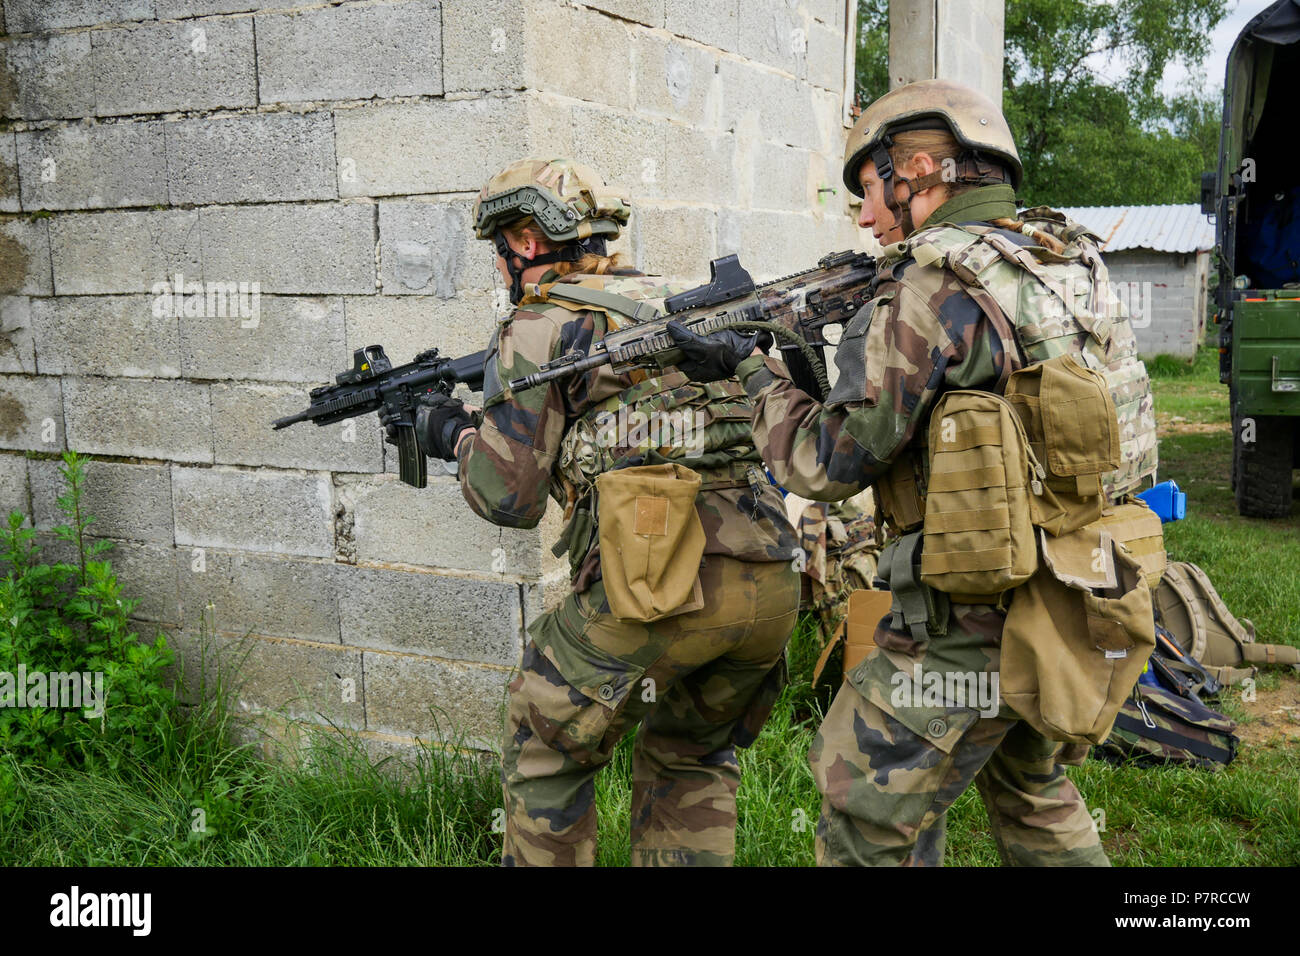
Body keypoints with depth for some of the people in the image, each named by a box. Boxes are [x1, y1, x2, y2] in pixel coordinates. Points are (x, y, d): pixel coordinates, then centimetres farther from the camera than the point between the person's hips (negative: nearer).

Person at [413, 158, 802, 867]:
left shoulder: (536, 326, 3)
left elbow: (509, 499, -2)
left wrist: (455, 435, 21)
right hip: (769, 585, 6)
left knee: (545, 758, 17)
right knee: (690, 759, 28)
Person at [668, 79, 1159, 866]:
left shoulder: (934, 286, -18)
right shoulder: (1072, 264, 7)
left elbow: (825, 466, -15)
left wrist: (754, 370, 0)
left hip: (971, 630, -8)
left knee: (870, 833, 5)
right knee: (1034, 797, 29)